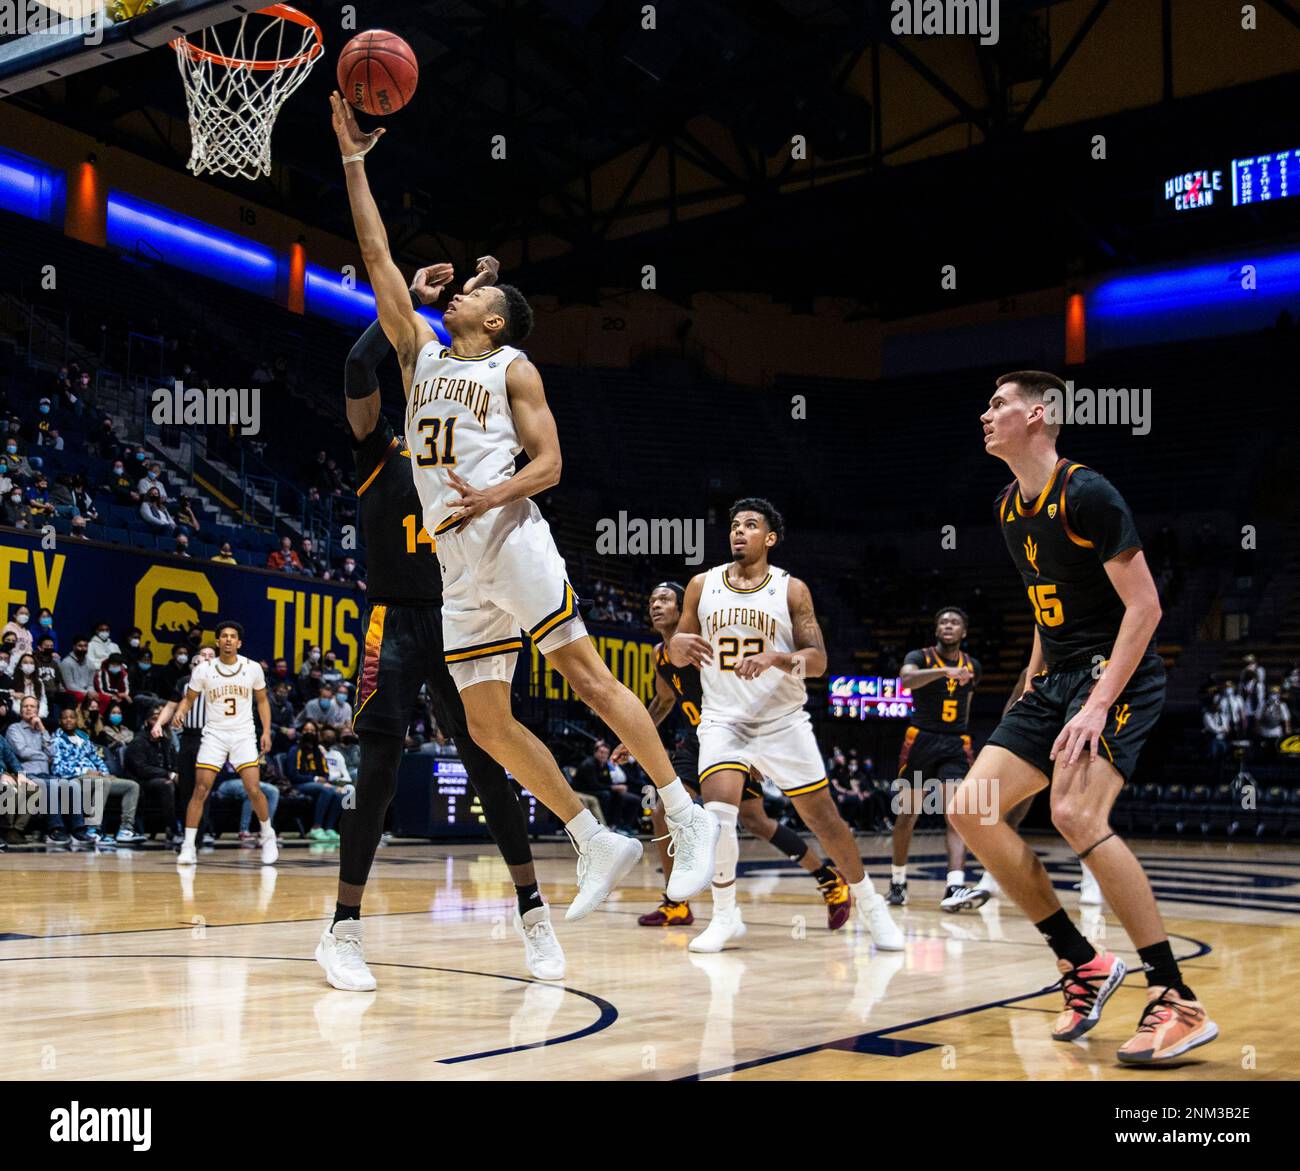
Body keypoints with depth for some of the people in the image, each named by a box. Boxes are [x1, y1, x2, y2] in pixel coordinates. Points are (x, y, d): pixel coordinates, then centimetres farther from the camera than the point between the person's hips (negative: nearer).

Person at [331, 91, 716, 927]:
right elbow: (378, 257, 18)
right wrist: (353, 159, 17)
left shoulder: (514, 369, 5)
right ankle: (599, 844, 7)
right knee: (486, 720, 1)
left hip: (510, 540, -6)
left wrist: (494, 495, -22)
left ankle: (687, 815, -6)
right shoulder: (421, 354, 20)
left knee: (586, 673, -11)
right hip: (457, 564, 6)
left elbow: (549, 464, -2)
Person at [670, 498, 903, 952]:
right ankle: (725, 916, -4)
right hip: (724, 719, 1)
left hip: (783, 721, 0)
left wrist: (775, 659, -26)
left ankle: (869, 904, 24)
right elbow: (676, 655, 10)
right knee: (717, 810, -22)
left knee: (823, 817, 3)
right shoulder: (703, 585, 4)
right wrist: (680, 645, -15)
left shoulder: (792, 589, -2)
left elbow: (818, 660, -7)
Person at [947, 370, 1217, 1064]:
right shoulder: (1009, 508, 12)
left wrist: (1099, 704, -24)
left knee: (1075, 813, -29)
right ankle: (1084, 966, 7)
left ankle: (1179, 1002, -19)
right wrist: (1033, 685, 16)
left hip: (1118, 672, -9)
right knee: (970, 808, -2)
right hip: (1055, 678, 9)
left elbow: (1145, 606, -17)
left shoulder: (1086, 493, -14)